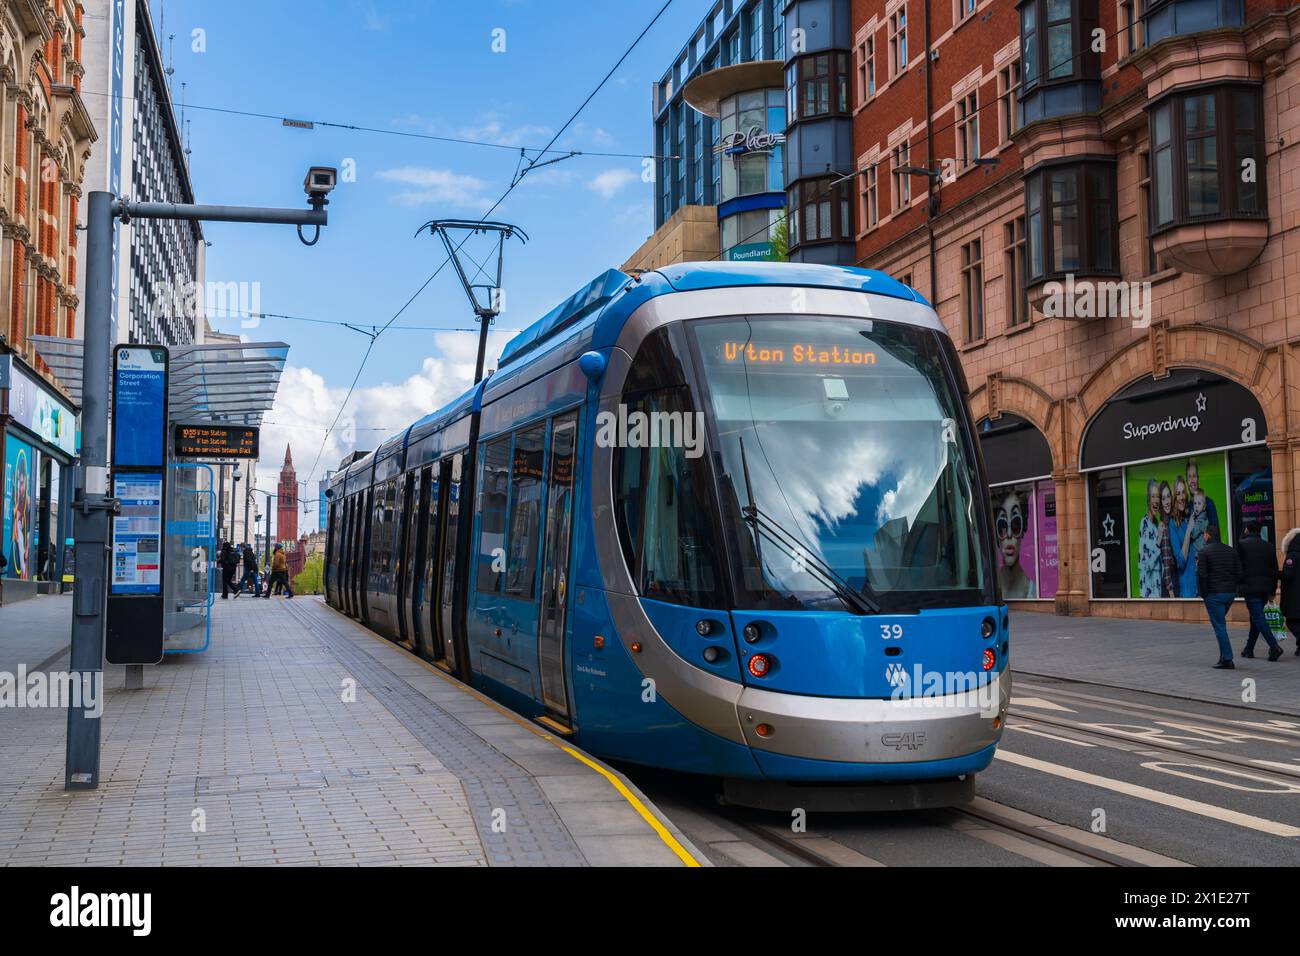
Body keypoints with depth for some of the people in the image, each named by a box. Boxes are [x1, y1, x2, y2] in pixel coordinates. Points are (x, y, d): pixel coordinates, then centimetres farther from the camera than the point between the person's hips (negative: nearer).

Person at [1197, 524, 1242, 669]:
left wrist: (1203, 593, -3)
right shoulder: (1231, 551, 9)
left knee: (1219, 626, -3)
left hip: (1214, 594, -6)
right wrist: (1233, 587, 14)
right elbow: (1239, 573, 6)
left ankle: (1227, 660, -6)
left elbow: (1201, 574, -14)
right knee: (1220, 623, 20)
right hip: (1230, 593, 6)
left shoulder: (1205, 551, -8)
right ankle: (1224, 656, 16)